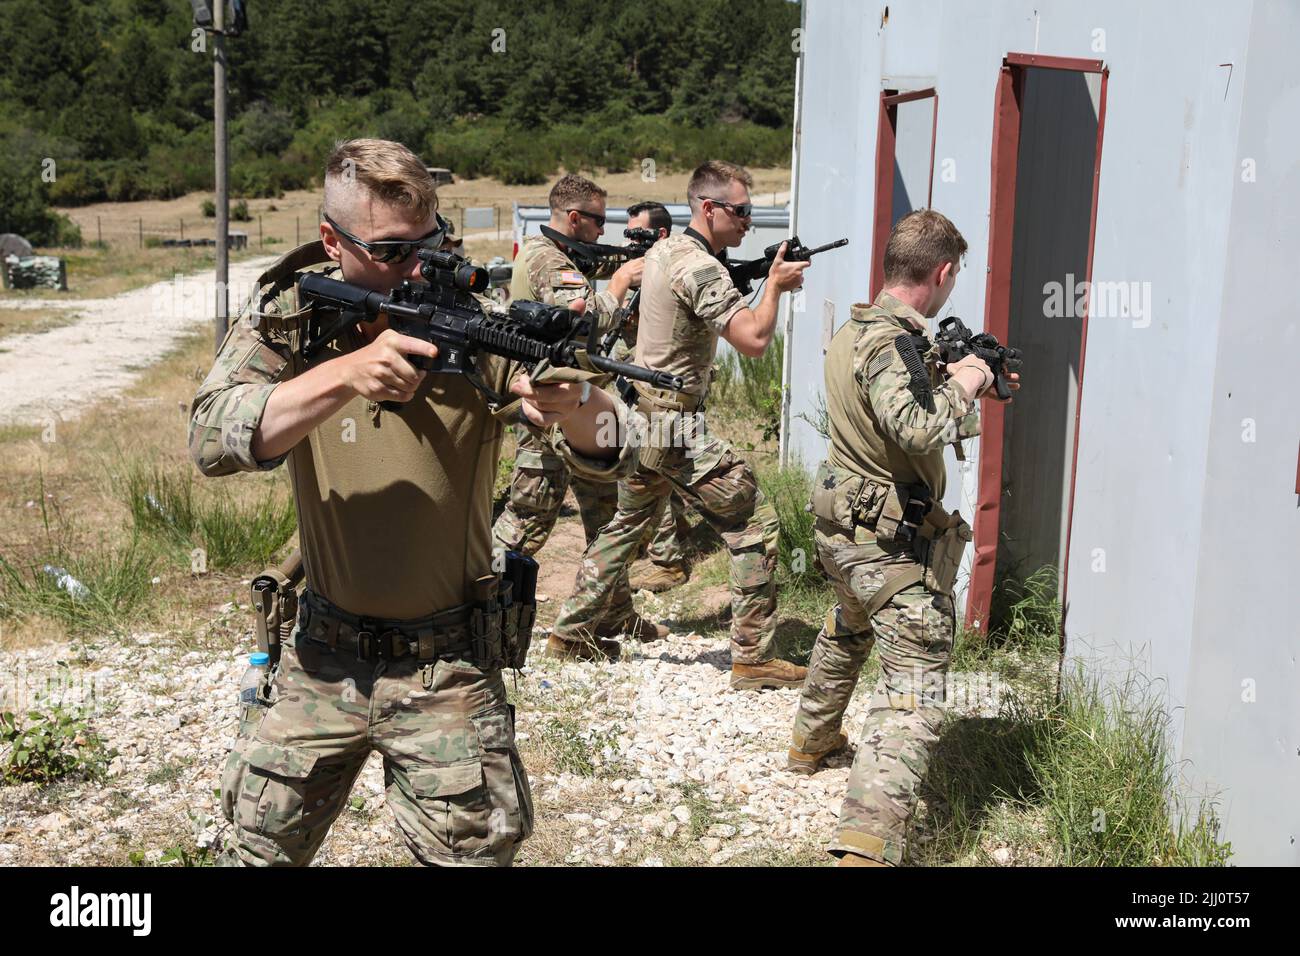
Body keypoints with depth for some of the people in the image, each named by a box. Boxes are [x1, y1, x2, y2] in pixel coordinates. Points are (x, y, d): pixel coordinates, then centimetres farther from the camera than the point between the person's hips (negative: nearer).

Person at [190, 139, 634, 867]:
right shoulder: (290, 314, -7)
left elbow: (603, 450, -18)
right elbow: (212, 439, -21)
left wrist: (570, 402, -41)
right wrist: (345, 374, -35)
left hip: (449, 668, -2)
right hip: (321, 657, 2)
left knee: (475, 850, 3)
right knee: (258, 847, 15)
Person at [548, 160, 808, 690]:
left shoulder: (661, 251, 10)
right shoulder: (701, 268, -19)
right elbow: (753, 340, -25)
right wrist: (775, 284, -9)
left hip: (642, 414, 10)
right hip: (677, 427, -10)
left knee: (626, 522, 23)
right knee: (755, 523, -4)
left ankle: (571, 631, 30)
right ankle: (753, 656, -2)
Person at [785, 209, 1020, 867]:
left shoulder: (852, 331, 7)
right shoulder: (893, 346, -22)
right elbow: (918, 429, -37)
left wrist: (956, 377, 14)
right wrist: (963, 382, -20)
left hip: (841, 530, 10)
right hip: (895, 547, -10)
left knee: (845, 634, 35)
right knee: (912, 695, -11)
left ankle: (812, 740, 57)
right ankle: (868, 845, -21)